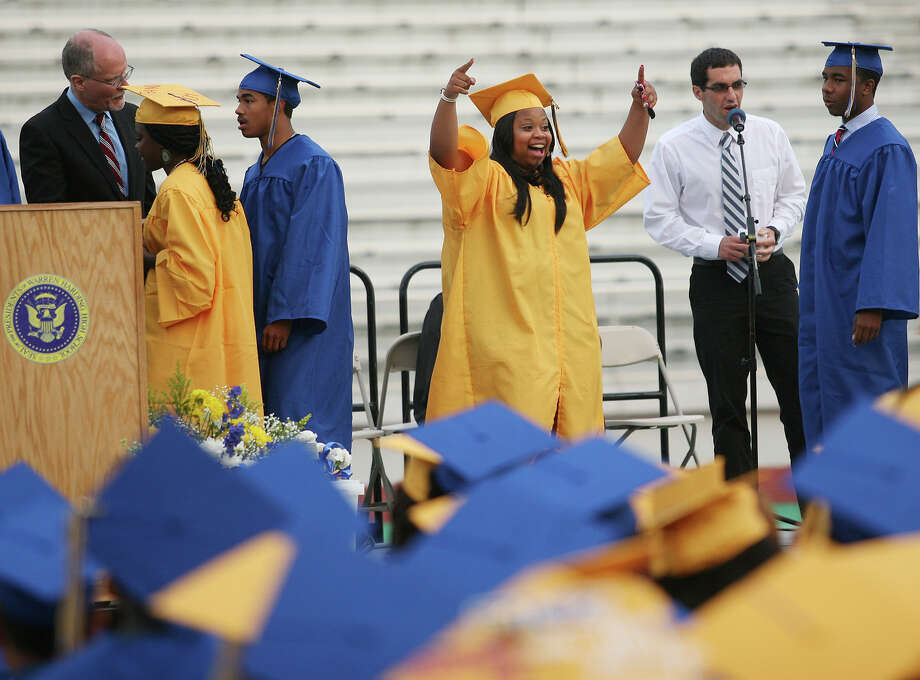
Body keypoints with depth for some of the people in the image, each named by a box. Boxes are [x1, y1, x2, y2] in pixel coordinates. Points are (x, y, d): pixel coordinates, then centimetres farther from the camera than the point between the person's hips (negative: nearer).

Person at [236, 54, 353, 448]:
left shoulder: (312, 167, -12)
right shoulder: (257, 173, 16)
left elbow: (310, 245, -18)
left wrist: (284, 316, -21)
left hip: (302, 326, -9)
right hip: (263, 319, 9)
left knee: (300, 422, -9)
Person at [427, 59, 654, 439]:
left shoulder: (568, 180, 21)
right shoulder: (485, 180, 3)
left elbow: (624, 153, 21)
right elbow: (443, 150, -14)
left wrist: (639, 108, 4)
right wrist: (449, 98, -29)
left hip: (568, 333, 5)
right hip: (509, 333, -5)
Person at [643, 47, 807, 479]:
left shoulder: (770, 135, 4)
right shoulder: (673, 148, -4)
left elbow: (794, 195, 13)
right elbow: (659, 218, -3)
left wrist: (775, 231, -7)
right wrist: (714, 244, -16)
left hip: (773, 273, 2)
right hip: (715, 280, -2)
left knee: (799, 388, 2)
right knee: (727, 403, 3)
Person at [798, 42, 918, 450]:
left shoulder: (887, 150, -14)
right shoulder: (837, 144, 14)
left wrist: (873, 306, -25)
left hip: (860, 304, -9)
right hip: (826, 301, 9)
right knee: (822, 401, 9)